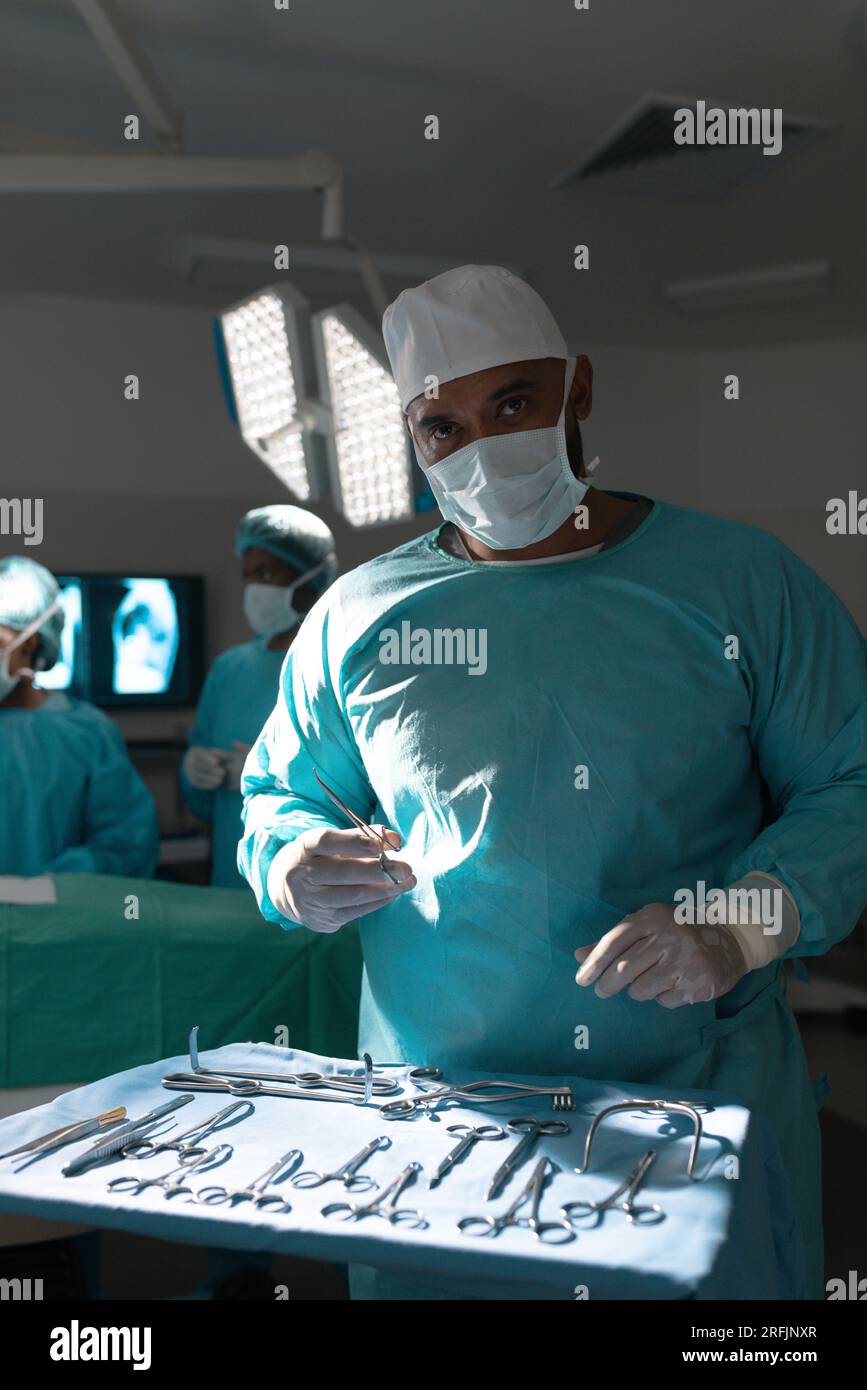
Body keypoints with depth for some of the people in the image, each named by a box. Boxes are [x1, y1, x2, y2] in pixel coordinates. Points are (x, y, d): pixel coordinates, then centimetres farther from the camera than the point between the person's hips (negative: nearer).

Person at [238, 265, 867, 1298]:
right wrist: (296, 871, -11)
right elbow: (276, 799, 12)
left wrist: (739, 923, -18)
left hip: (708, 1097, 0)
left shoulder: (743, 582, -1)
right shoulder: (356, 618, 3)